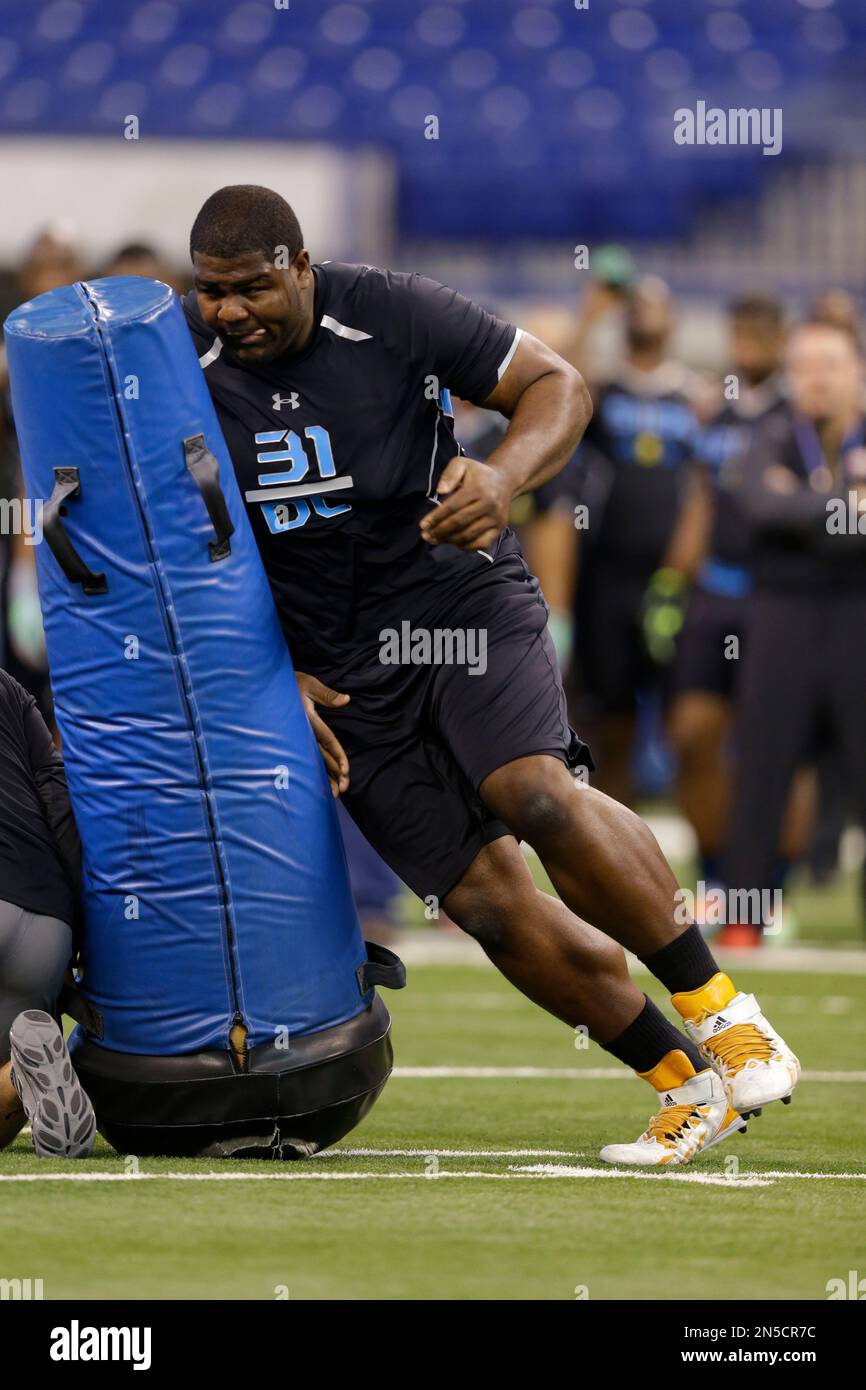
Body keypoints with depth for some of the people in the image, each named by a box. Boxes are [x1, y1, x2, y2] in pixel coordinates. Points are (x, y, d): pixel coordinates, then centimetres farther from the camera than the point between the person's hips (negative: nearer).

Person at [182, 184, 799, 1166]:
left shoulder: (392, 315, -13)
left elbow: (557, 387, -6)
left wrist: (503, 476, -27)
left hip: (458, 594, -3)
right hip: (336, 667, 3)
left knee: (535, 794, -29)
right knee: (483, 896, -4)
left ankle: (719, 1011, -15)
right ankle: (688, 1085, 6)